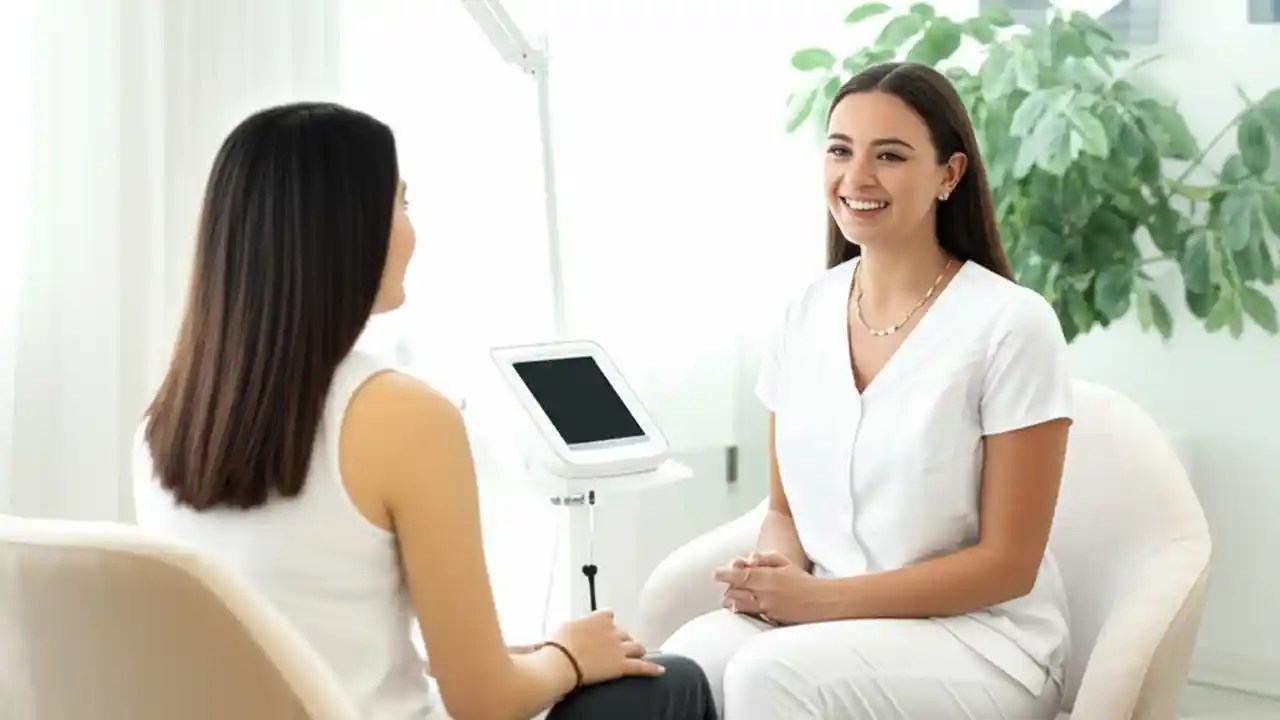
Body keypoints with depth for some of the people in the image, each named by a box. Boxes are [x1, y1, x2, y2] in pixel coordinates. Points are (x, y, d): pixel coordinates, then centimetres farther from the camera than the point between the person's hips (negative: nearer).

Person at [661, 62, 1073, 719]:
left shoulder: (1011, 324, -12)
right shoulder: (807, 313, 5)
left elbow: (1006, 565, -12)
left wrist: (820, 597, -19)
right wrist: (773, 572, -11)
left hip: (979, 640, -4)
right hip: (823, 620, 4)